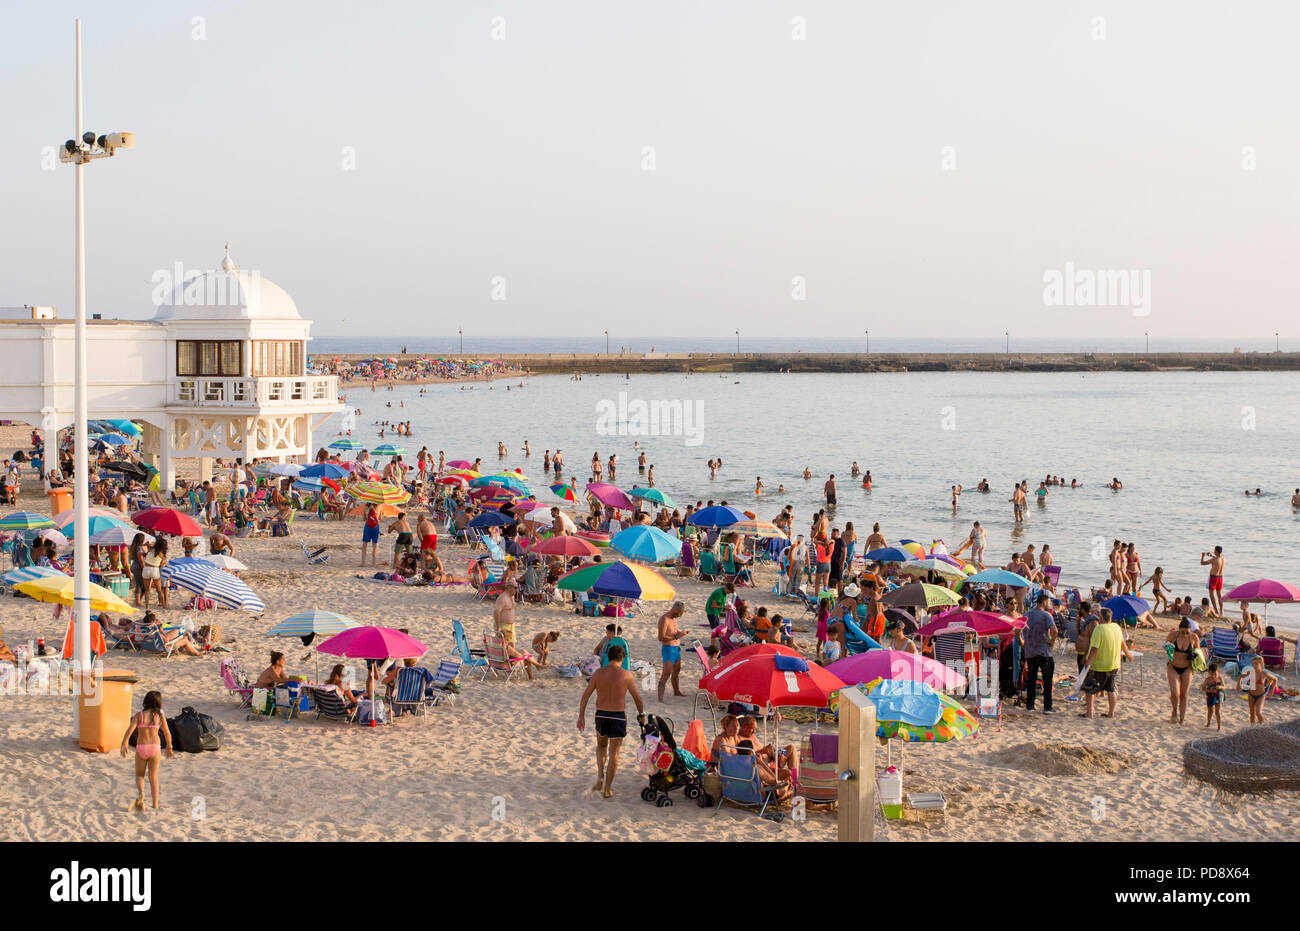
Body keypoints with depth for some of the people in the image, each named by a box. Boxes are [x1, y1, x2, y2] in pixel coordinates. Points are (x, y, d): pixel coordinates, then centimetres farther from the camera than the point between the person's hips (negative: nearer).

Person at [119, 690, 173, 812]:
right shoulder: (160, 716, 1)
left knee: (139, 775, 17)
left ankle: (140, 793, -14)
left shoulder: (139, 715, -1)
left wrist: (124, 744, -15)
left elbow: (130, 729, -13)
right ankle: (155, 805, 11)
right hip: (155, 747, 1)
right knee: (153, 776, 14)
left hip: (141, 748, -1)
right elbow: (167, 734, 5)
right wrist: (169, 748, 18)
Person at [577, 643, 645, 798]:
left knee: (601, 746, 27)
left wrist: (581, 716, 7)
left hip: (601, 716, 2)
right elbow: (637, 697, 4)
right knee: (613, 753, 8)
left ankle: (600, 776, 7)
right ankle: (607, 789, 10)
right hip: (618, 717, -2)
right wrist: (641, 714, 20)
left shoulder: (598, 673, -2)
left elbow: (586, 695, 0)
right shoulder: (626, 675, -7)